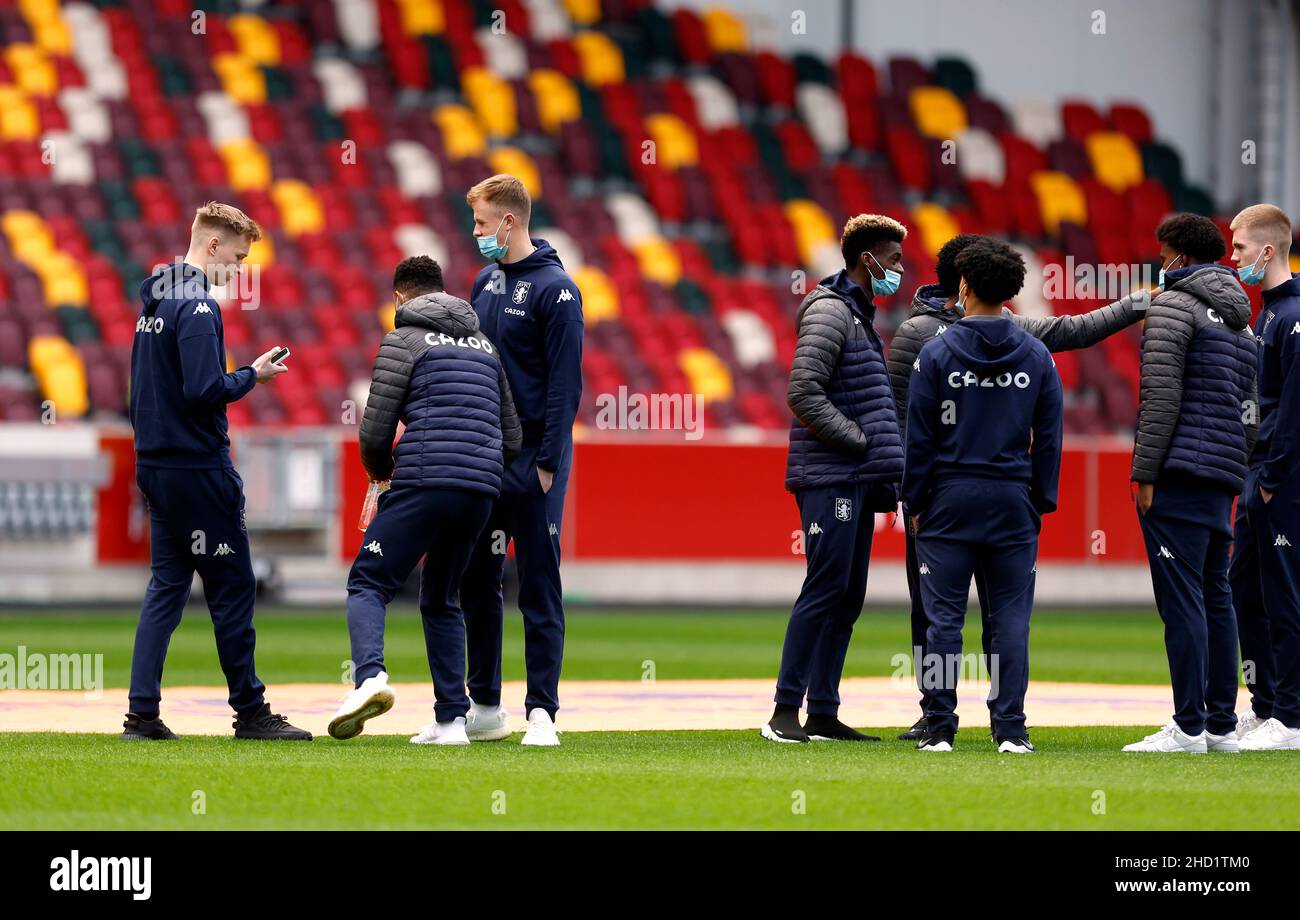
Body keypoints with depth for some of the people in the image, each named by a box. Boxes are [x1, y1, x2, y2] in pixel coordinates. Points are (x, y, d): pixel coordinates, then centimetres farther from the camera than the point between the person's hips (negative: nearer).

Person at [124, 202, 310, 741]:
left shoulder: (154, 302, 13)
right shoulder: (197, 306, -16)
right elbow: (204, 391, -23)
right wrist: (252, 375, -9)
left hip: (155, 467, 9)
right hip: (198, 468, -9)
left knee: (166, 585, 10)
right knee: (232, 588, -1)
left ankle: (142, 713, 5)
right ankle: (250, 712, 5)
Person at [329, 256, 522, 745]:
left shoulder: (404, 342, 3)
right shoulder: (484, 344, 21)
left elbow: (374, 432, -2)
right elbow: (512, 436, 20)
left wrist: (379, 470, 18)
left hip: (424, 484, -6)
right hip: (481, 492, 6)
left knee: (368, 584, 1)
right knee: (441, 599, 19)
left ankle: (370, 675, -26)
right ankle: (452, 719, 10)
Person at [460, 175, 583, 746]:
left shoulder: (555, 289, -11)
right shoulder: (486, 282, 12)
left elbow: (564, 383, -14)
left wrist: (547, 463, -17)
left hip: (533, 460, -8)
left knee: (539, 589, -4)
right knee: (477, 580, 10)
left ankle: (542, 711, -2)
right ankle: (485, 706, 17)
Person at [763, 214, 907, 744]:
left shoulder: (859, 314, 20)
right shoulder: (829, 312, -11)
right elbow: (803, 395, -19)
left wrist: (882, 466, 14)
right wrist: (861, 440, -14)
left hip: (858, 480, 10)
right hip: (831, 478, -10)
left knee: (848, 598, 8)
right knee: (826, 590, -11)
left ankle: (824, 714, 11)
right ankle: (785, 713, -10)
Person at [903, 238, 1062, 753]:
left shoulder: (936, 354, -4)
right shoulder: (1037, 357, 3)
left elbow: (919, 437, -3)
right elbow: (1049, 437, 6)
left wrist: (914, 502, 4)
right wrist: (1042, 500, 13)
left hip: (950, 498, -2)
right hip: (1013, 500, 2)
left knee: (943, 616, 1)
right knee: (1010, 618, 4)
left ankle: (940, 728, -1)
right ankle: (1010, 729, 0)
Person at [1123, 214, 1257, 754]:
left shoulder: (1173, 305, -6)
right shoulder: (1241, 320, 21)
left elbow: (1161, 397, -14)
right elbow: (1250, 411, 22)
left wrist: (1144, 473, -14)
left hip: (1178, 474, -9)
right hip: (1223, 478, 9)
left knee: (1181, 599, -10)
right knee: (1215, 597, 12)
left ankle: (1189, 726, -13)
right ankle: (1222, 725, 12)